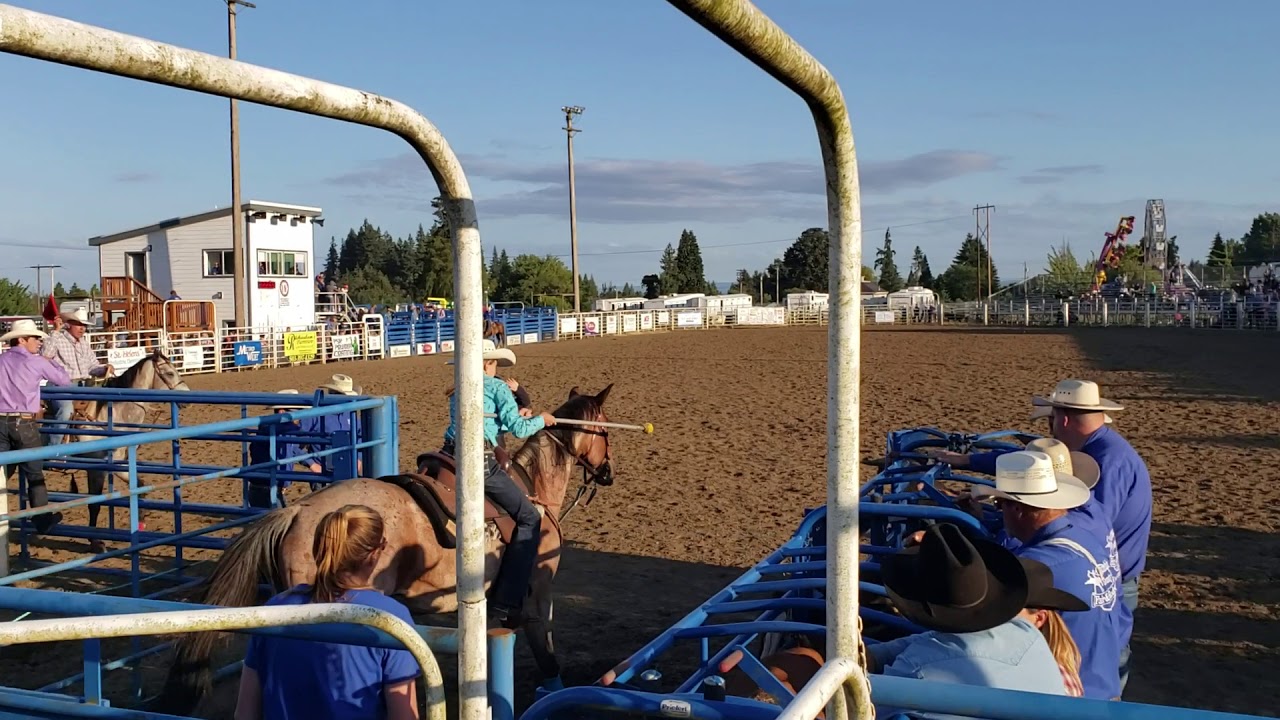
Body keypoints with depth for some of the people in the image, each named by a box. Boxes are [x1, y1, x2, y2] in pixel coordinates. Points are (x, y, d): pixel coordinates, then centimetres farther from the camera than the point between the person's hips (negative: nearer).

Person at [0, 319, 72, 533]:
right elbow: (64, 380, 5)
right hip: (24, 423, -4)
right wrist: (49, 363, 19)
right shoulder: (37, 362, -5)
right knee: (35, 473, 6)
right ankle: (42, 519, 10)